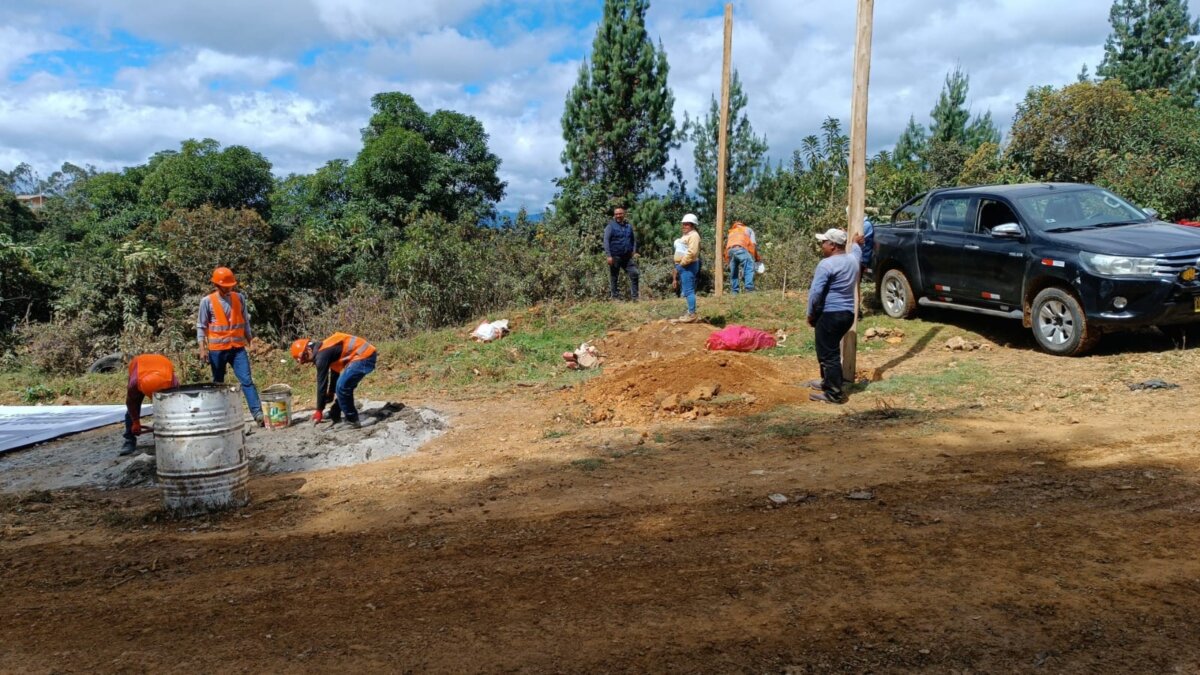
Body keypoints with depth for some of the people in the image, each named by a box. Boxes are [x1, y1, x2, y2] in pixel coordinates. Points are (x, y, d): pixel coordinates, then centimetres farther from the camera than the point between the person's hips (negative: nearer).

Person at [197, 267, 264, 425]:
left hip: (238, 347, 1)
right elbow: (201, 326, -1)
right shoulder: (207, 301, -3)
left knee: (247, 380, -7)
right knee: (218, 383, 10)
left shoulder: (239, 298, 5)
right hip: (217, 349, -1)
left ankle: (257, 413, -12)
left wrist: (250, 342, 11)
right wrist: (202, 349, -8)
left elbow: (245, 322, 12)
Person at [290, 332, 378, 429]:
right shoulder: (325, 349, 18)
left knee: (342, 387, -8)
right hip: (367, 355, 11)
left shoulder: (322, 355, -11)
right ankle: (335, 415, 30)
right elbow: (334, 373, 32)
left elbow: (321, 383, -8)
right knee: (345, 386, 20)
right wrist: (331, 393, 40)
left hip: (363, 357, -11)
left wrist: (319, 411, -1)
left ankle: (352, 420, 1)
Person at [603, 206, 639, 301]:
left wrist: (634, 252, 6)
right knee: (614, 278, 2)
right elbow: (606, 241, -8)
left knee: (634, 274, -5)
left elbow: (634, 240, 20)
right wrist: (608, 255, -17)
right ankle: (615, 298, 10)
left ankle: (634, 297, 1)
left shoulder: (629, 226, 13)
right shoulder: (610, 226, -2)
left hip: (627, 257, 4)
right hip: (615, 257, -4)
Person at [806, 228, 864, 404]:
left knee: (827, 354, -3)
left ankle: (835, 393, 0)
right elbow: (857, 252, 37)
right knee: (831, 350, 24)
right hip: (848, 313, 9)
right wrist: (855, 243, 56)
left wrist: (811, 314, -7)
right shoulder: (853, 259, 10)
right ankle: (829, 382, 36)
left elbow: (815, 292, -19)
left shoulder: (826, 264, -16)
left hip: (830, 314, -9)